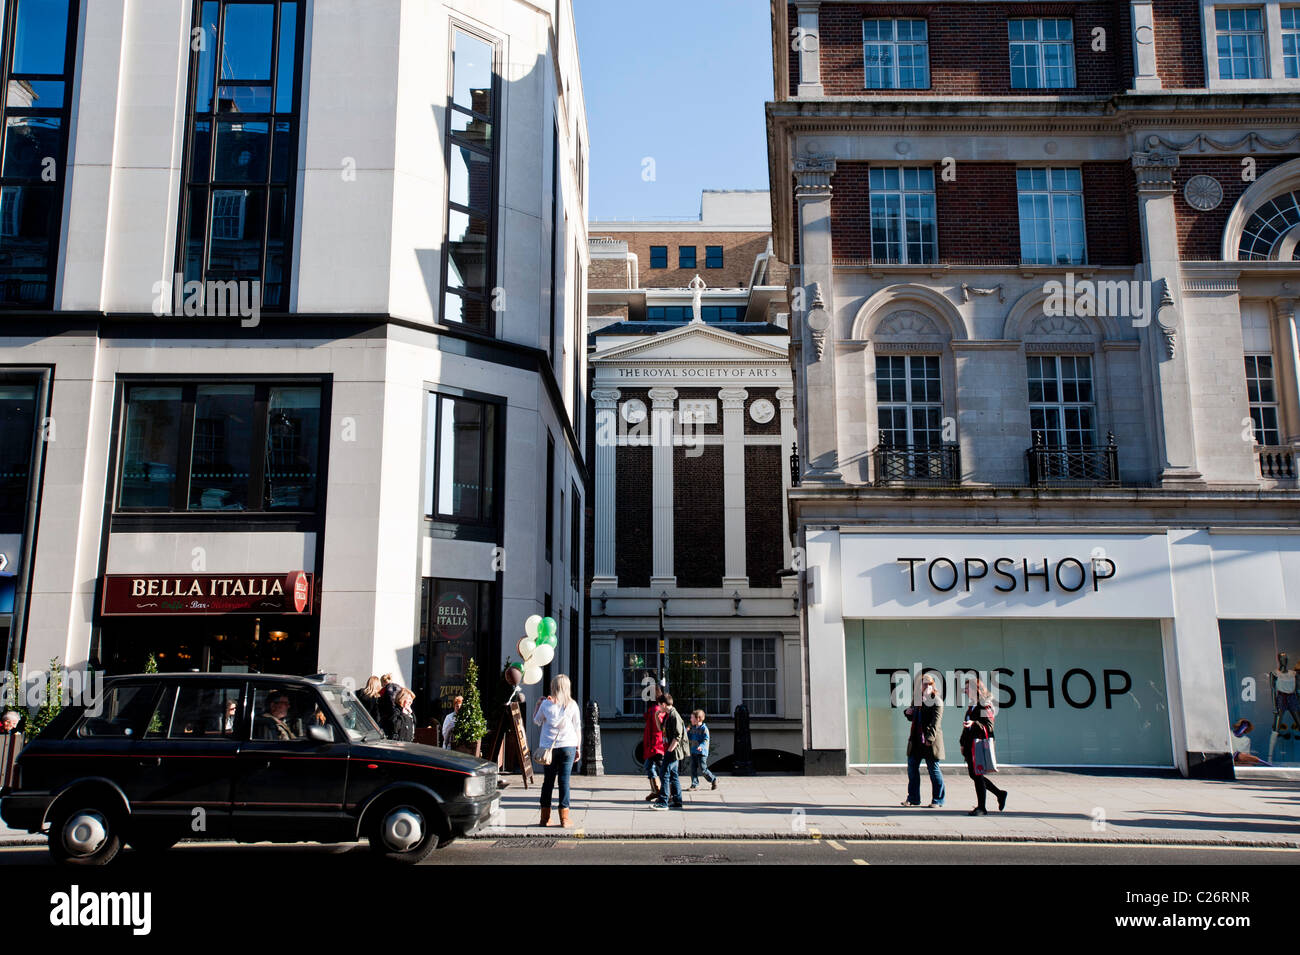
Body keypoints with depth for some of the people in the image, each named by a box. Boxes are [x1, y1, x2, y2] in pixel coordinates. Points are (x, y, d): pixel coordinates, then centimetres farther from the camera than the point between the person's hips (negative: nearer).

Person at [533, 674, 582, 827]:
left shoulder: (546, 704, -2)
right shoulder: (572, 705, 0)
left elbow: (536, 720, 12)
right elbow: (578, 728, 4)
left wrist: (538, 704, 21)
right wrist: (578, 748, 11)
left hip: (548, 747, 0)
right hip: (568, 746, 0)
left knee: (548, 780, 8)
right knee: (564, 780, 0)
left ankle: (545, 817, 11)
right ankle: (564, 818, -2)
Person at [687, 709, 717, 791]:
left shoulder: (704, 728, -11)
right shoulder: (693, 728, 12)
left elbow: (706, 740, -18)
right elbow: (690, 738, 23)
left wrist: (701, 746, -33)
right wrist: (687, 732, 6)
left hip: (702, 752, -7)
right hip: (693, 751, 7)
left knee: (703, 769, -3)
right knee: (693, 768, 2)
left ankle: (714, 779, 16)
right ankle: (695, 784, 7)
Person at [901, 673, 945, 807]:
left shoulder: (936, 701, -7)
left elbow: (935, 722, -16)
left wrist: (930, 738, -24)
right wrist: (908, 713, 3)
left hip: (930, 741, -7)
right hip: (916, 739, 7)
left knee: (934, 769, 1)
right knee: (912, 767, 7)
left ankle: (937, 800, 11)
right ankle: (913, 798, 16)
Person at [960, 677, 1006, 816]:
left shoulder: (985, 706, -10)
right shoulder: (972, 706, 17)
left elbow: (989, 727, -17)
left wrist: (974, 724, -31)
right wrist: (963, 743, 23)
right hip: (970, 744, 9)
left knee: (977, 775, -5)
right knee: (973, 774, 12)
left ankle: (981, 808, 4)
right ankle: (1000, 794, 25)